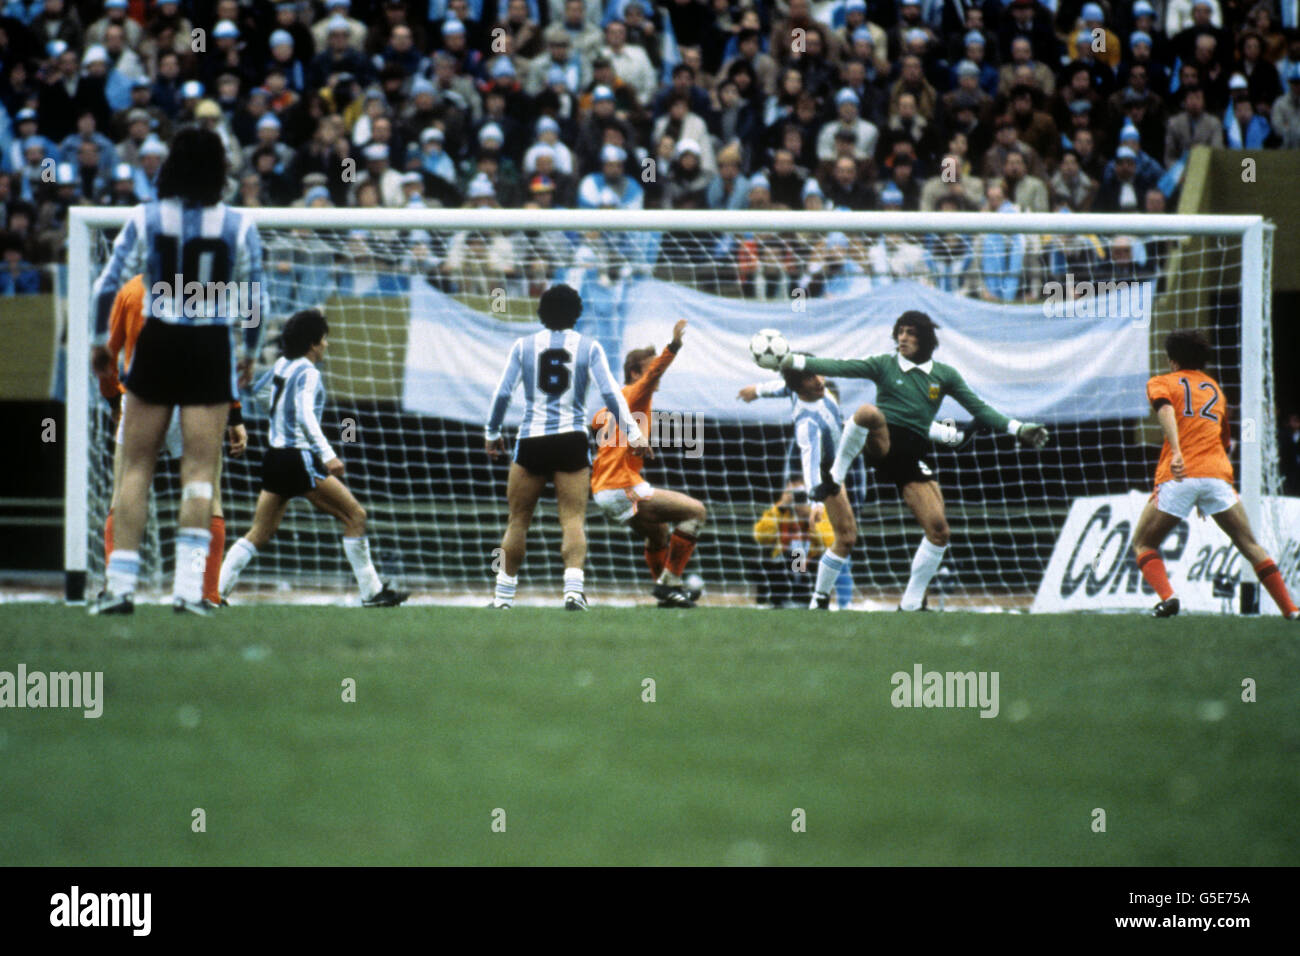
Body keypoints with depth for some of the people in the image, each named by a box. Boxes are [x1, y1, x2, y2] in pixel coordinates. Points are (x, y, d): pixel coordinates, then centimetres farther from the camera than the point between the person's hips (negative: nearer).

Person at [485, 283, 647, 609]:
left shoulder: (524, 346, 4)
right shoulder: (588, 347, 3)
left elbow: (502, 393, 2)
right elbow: (610, 393, -4)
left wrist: (492, 433, 15)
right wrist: (633, 433, -2)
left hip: (531, 441, 0)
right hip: (572, 441, 0)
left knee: (518, 520, 9)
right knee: (573, 518, -1)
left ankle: (504, 595, 13)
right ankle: (573, 587, -21)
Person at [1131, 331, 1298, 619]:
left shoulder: (1161, 383, 13)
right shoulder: (1215, 388, 26)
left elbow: (1165, 409, -10)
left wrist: (1176, 452, -26)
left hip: (1178, 478, -3)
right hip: (1218, 474, 3)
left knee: (1143, 544, 12)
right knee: (1250, 545, 11)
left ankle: (1167, 596, -14)